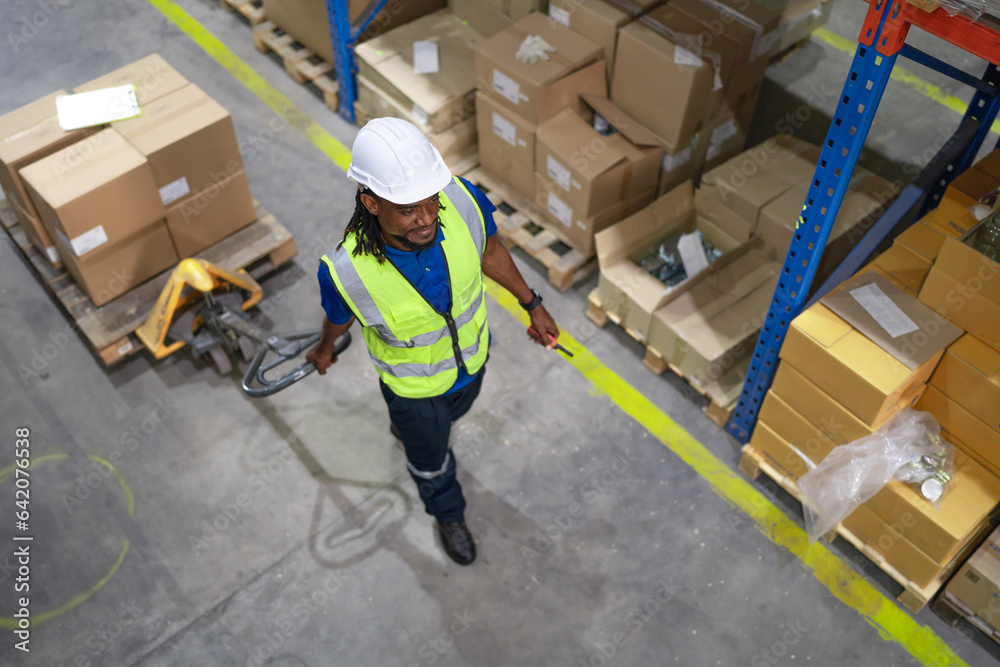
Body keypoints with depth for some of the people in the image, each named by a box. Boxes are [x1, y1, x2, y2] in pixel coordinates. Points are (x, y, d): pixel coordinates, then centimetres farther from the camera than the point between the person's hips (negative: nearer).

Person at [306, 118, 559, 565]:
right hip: (415, 385, -3)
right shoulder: (347, 272, -40)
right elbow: (339, 317, -14)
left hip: (472, 358, 3)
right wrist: (325, 349, 9)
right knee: (431, 461, 26)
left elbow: (489, 252, -9)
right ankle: (448, 514, 62)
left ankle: (405, 426, 75)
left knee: (449, 416, 37)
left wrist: (531, 304, 3)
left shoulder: (462, 200, -34)